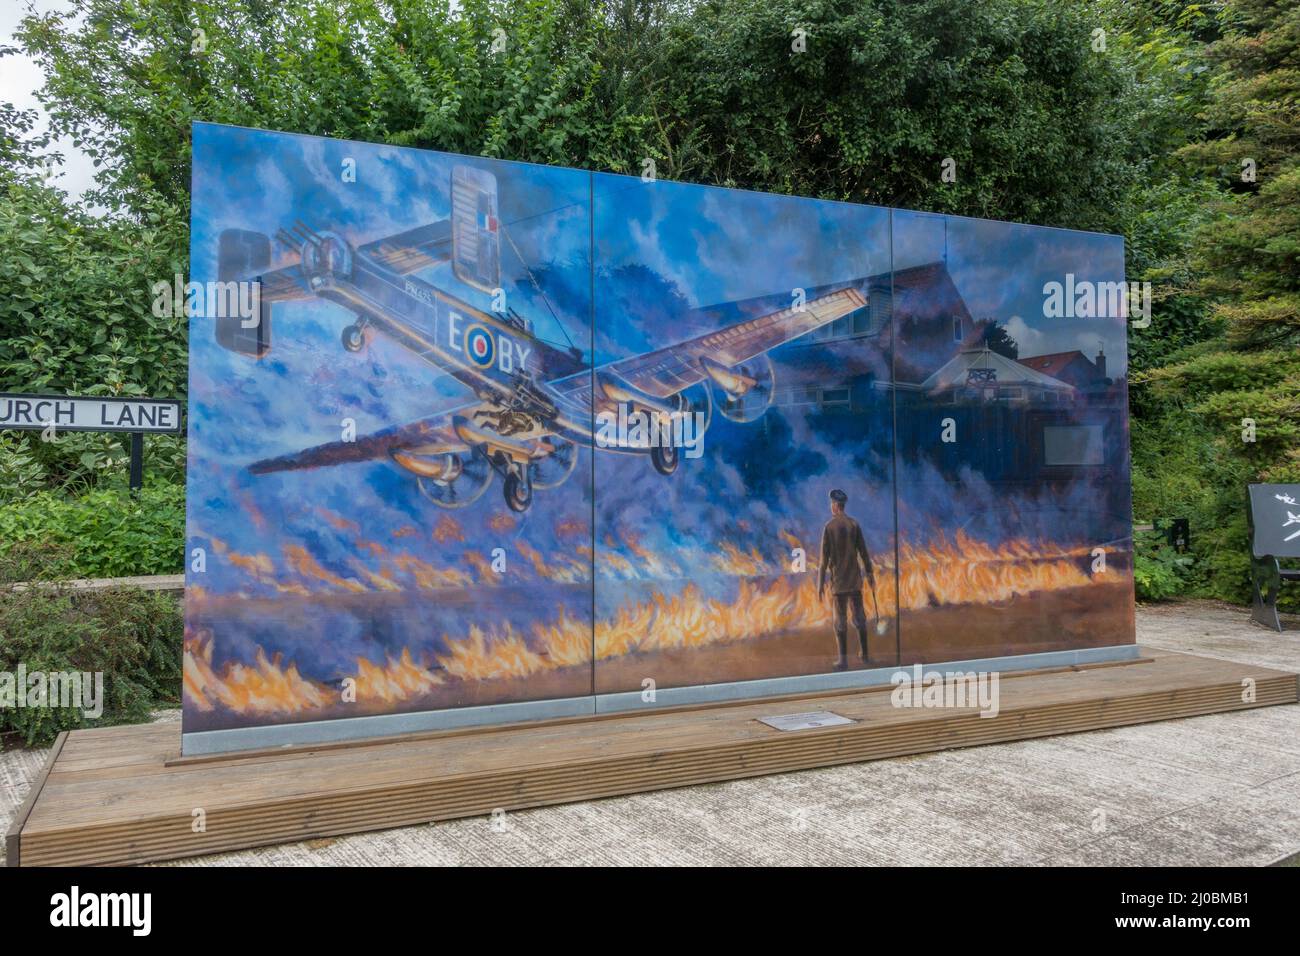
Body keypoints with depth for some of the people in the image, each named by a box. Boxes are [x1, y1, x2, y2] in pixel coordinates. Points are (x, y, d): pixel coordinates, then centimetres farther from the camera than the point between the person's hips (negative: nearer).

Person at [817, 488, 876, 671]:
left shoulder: (829, 527, -9)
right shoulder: (854, 524, 2)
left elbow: (824, 558, -10)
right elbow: (863, 552, 2)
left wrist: (820, 584, -7)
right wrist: (870, 575, 10)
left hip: (838, 580, -4)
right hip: (855, 579, 4)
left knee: (841, 619, -1)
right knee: (859, 615, 12)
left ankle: (843, 660, 0)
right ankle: (864, 654, 18)